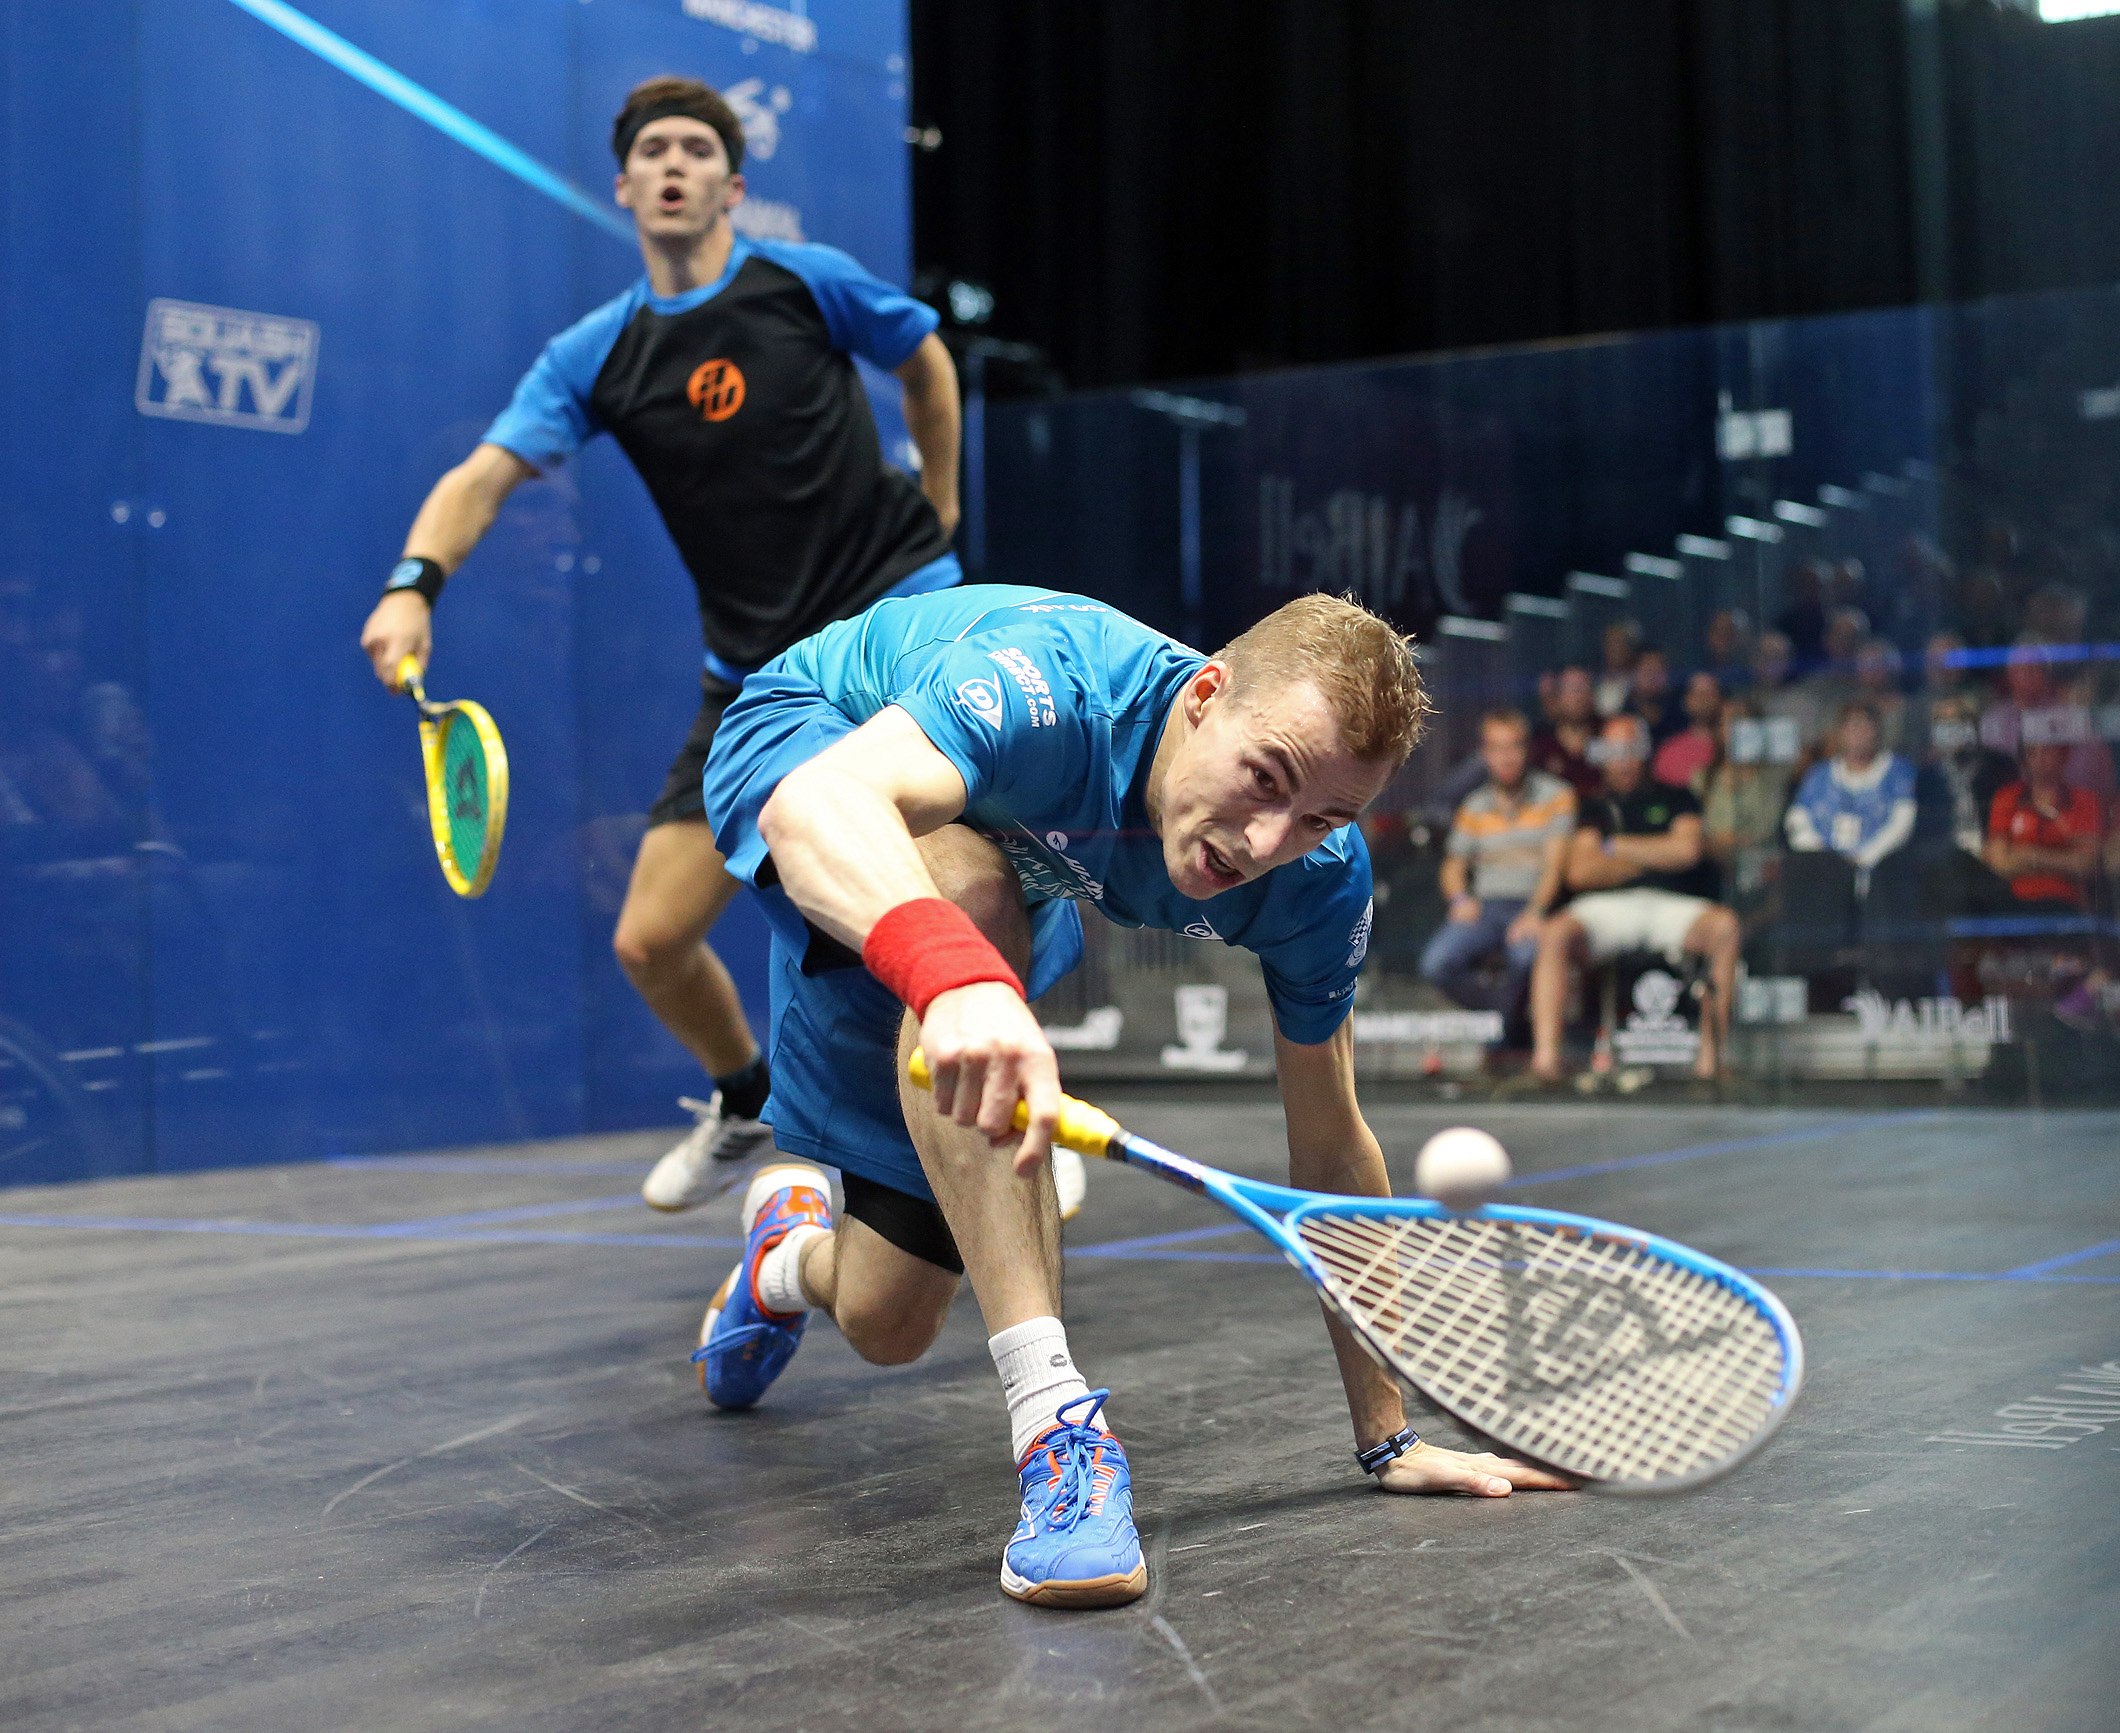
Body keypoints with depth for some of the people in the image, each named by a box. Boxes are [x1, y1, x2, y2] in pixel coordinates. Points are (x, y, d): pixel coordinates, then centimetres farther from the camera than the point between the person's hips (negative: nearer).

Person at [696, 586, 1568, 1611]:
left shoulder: (1319, 882, -27)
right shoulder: (1050, 690, -43)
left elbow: (1329, 1151, -14)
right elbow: (812, 804, -61)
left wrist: (1389, 1439, -12)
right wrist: (958, 976, -80)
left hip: (1012, 865, 5)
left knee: (886, 1327, 3)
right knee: (972, 885, -43)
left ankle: (789, 1247, 43)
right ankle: (1049, 1407, -41)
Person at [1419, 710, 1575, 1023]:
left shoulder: (1555, 796, 6)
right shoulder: (1474, 807, 17)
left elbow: (1554, 864, -4)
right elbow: (1453, 867, 20)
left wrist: (1533, 912, -21)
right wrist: (1460, 898, -4)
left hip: (1533, 906, -3)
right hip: (1482, 906, 3)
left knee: (1527, 954, -38)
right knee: (1436, 964, -26)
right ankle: (1509, 1014, -7)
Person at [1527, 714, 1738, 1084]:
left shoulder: (1675, 799, 20)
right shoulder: (1596, 808, 23)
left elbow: (1688, 849, 0)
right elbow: (1579, 872, 7)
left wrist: (1617, 847, 5)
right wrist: (1656, 857, 5)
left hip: (1669, 904, 0)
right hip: (1608, 907, 1)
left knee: (1724, 925, -33)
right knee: (1555, 934, -32)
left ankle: (1711, 1049, -30)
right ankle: (1545, 1053, -40)